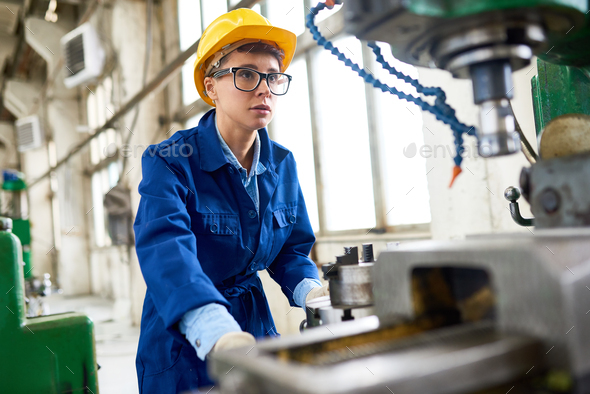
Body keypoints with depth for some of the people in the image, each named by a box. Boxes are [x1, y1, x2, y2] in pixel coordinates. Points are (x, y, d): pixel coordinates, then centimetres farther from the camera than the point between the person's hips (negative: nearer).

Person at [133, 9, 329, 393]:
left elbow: (291, 248, 3)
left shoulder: (283, 164, -2)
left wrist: (309, 290, -19)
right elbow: (166, 247, -35)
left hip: (256, 325, 5)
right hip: (184, 345, -4)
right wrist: (216, 331, -51)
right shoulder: (169, 162, -19)